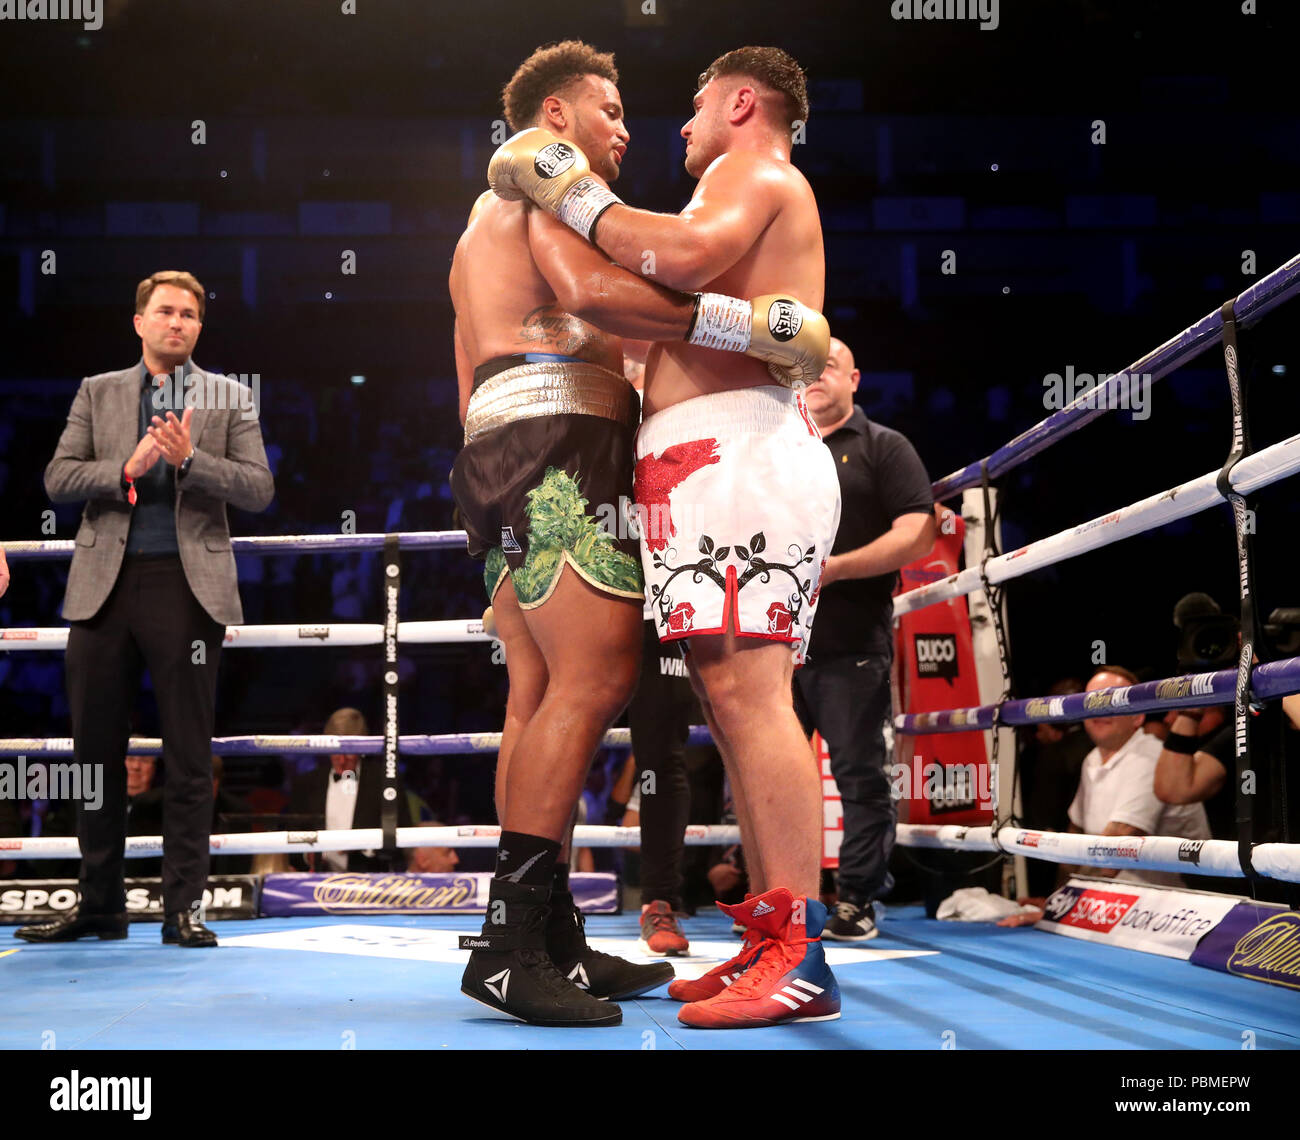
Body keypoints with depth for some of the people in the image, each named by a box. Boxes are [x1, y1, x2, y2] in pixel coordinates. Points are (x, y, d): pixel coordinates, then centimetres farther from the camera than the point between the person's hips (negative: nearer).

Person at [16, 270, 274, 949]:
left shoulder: (229, 399, 10)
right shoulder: (97, 392, 14)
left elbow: (259, 490, 1)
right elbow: (58, 478, 5)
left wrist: (190, 460, -14)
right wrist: (126, 468, -11)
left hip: (186, 587, -2)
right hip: (105, 585, 2)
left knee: (188, 757, -1)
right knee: (96, 748, 5)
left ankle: (184, 907, 7)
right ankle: (99, 905, 17)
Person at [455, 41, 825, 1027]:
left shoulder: (483, 229, 34)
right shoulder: (550, 170, 4)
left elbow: (471, 385, 30)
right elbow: (589, 290, -17)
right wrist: (744, 323, -21)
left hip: (494, 444, 11)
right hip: (557, 436, -11)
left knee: (543, 691, 2)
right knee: (596, 677, -19)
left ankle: (552, 940, -2)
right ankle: (512, 940, -24)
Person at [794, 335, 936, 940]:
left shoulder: (883, 447, 5)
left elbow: (917, 533, -8)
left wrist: (836, 568, -17)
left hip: (850, 645, -5)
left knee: (860, 775, -1)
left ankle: (857, 900, 8)